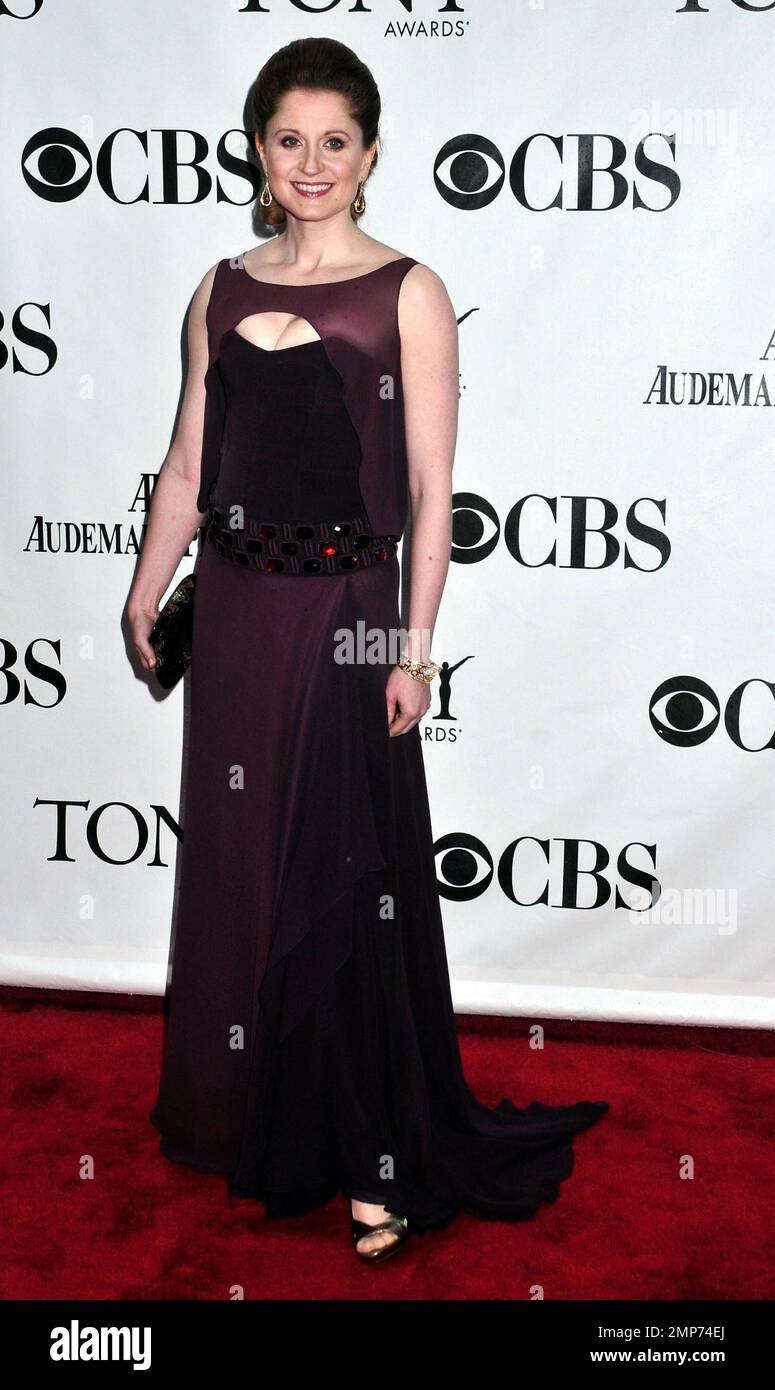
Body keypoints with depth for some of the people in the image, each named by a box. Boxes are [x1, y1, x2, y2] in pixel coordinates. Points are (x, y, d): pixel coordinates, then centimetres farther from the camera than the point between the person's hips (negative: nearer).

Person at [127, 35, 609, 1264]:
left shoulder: (408, 295, -4)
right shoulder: (223, 292, 9)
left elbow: (432, 491, -7)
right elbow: (188, 464, 12)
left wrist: (415, 645, -11)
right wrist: (145, 595, 8)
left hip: (345, 618, -5)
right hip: (235, 610, 5)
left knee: (348, 880, 1)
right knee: (237, 866, 14)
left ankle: (378, 1158, 15)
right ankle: (251, 1118, 34)